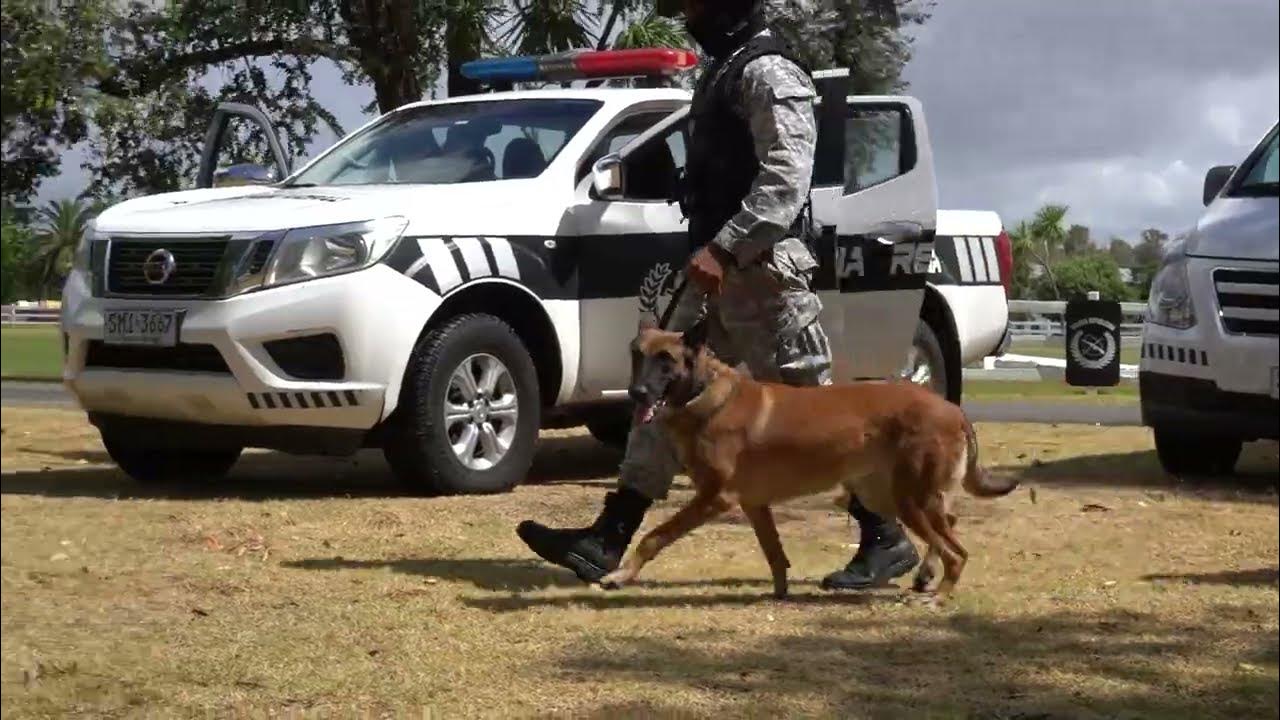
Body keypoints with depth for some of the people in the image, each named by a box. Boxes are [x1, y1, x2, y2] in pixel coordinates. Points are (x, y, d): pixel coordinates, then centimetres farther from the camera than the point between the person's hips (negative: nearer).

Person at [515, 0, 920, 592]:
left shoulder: (767, 72, -13)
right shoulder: (721, 72, 18)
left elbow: (786, 177, -23)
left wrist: (724, 248, -28)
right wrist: (712, 253, 19)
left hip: (761, 268, -10)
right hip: (721, 270, 10)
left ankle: (885, 540, 5)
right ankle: (609, 538, 5)